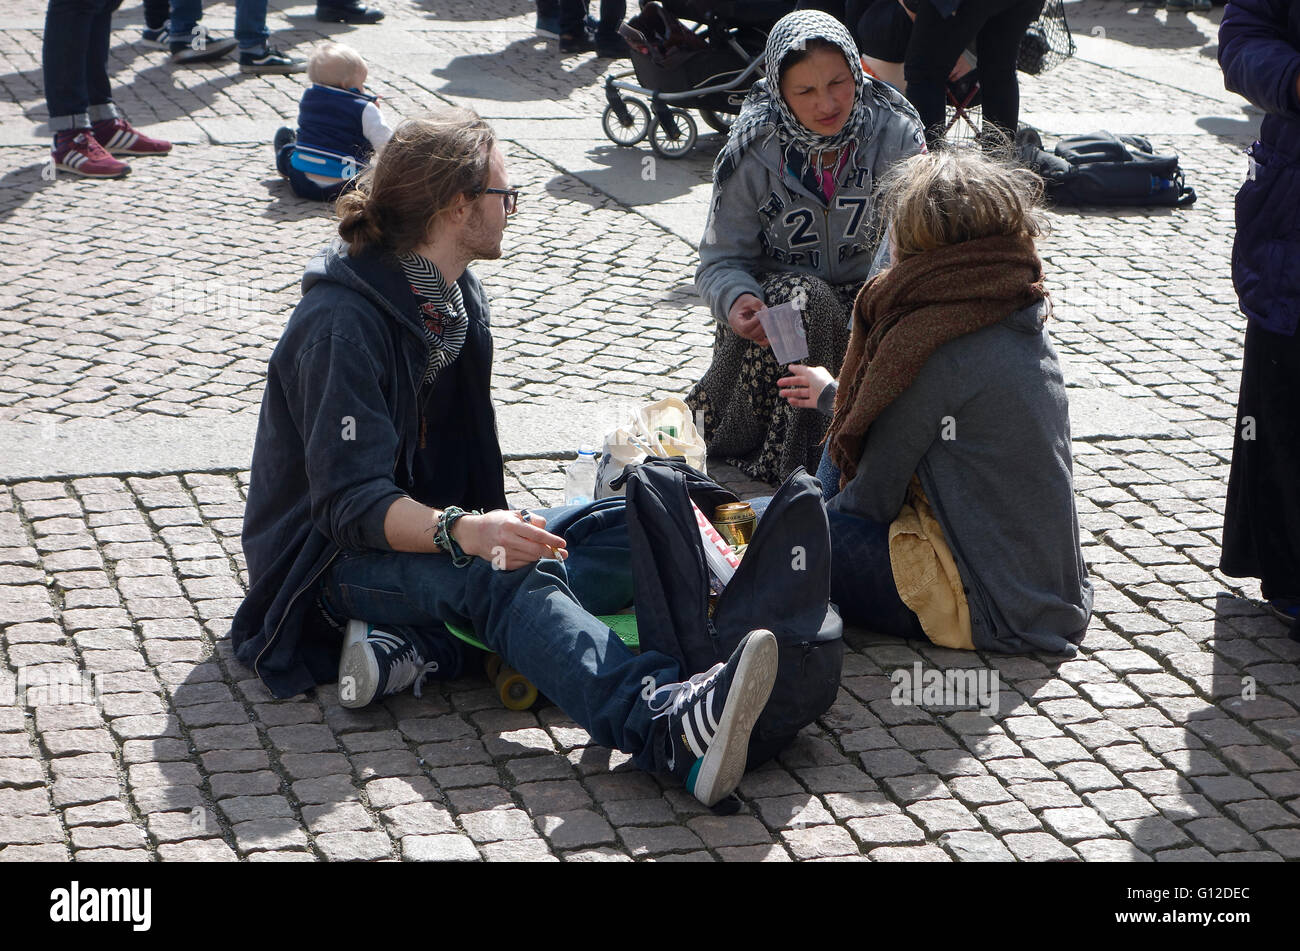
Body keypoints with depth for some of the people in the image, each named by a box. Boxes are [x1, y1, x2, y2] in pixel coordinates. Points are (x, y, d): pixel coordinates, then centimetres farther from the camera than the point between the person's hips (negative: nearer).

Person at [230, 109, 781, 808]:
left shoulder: (455, 297, 10)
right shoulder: (343, 322, -19)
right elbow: (351, 502, -27)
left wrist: (492, 528, -8)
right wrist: (462, 533, -44)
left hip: (432, 530, 9)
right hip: (337, 561, -9)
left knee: (629, 527, -13)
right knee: (502, 578, -37)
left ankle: (423, 645, -32)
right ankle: (671, 728, -63)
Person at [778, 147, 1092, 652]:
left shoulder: (934, 346, -20)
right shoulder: (1022, 322, 6)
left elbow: (874, 498, -12)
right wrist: (834, 395, 39)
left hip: (991, 610, -9)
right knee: (845, 435, 19)